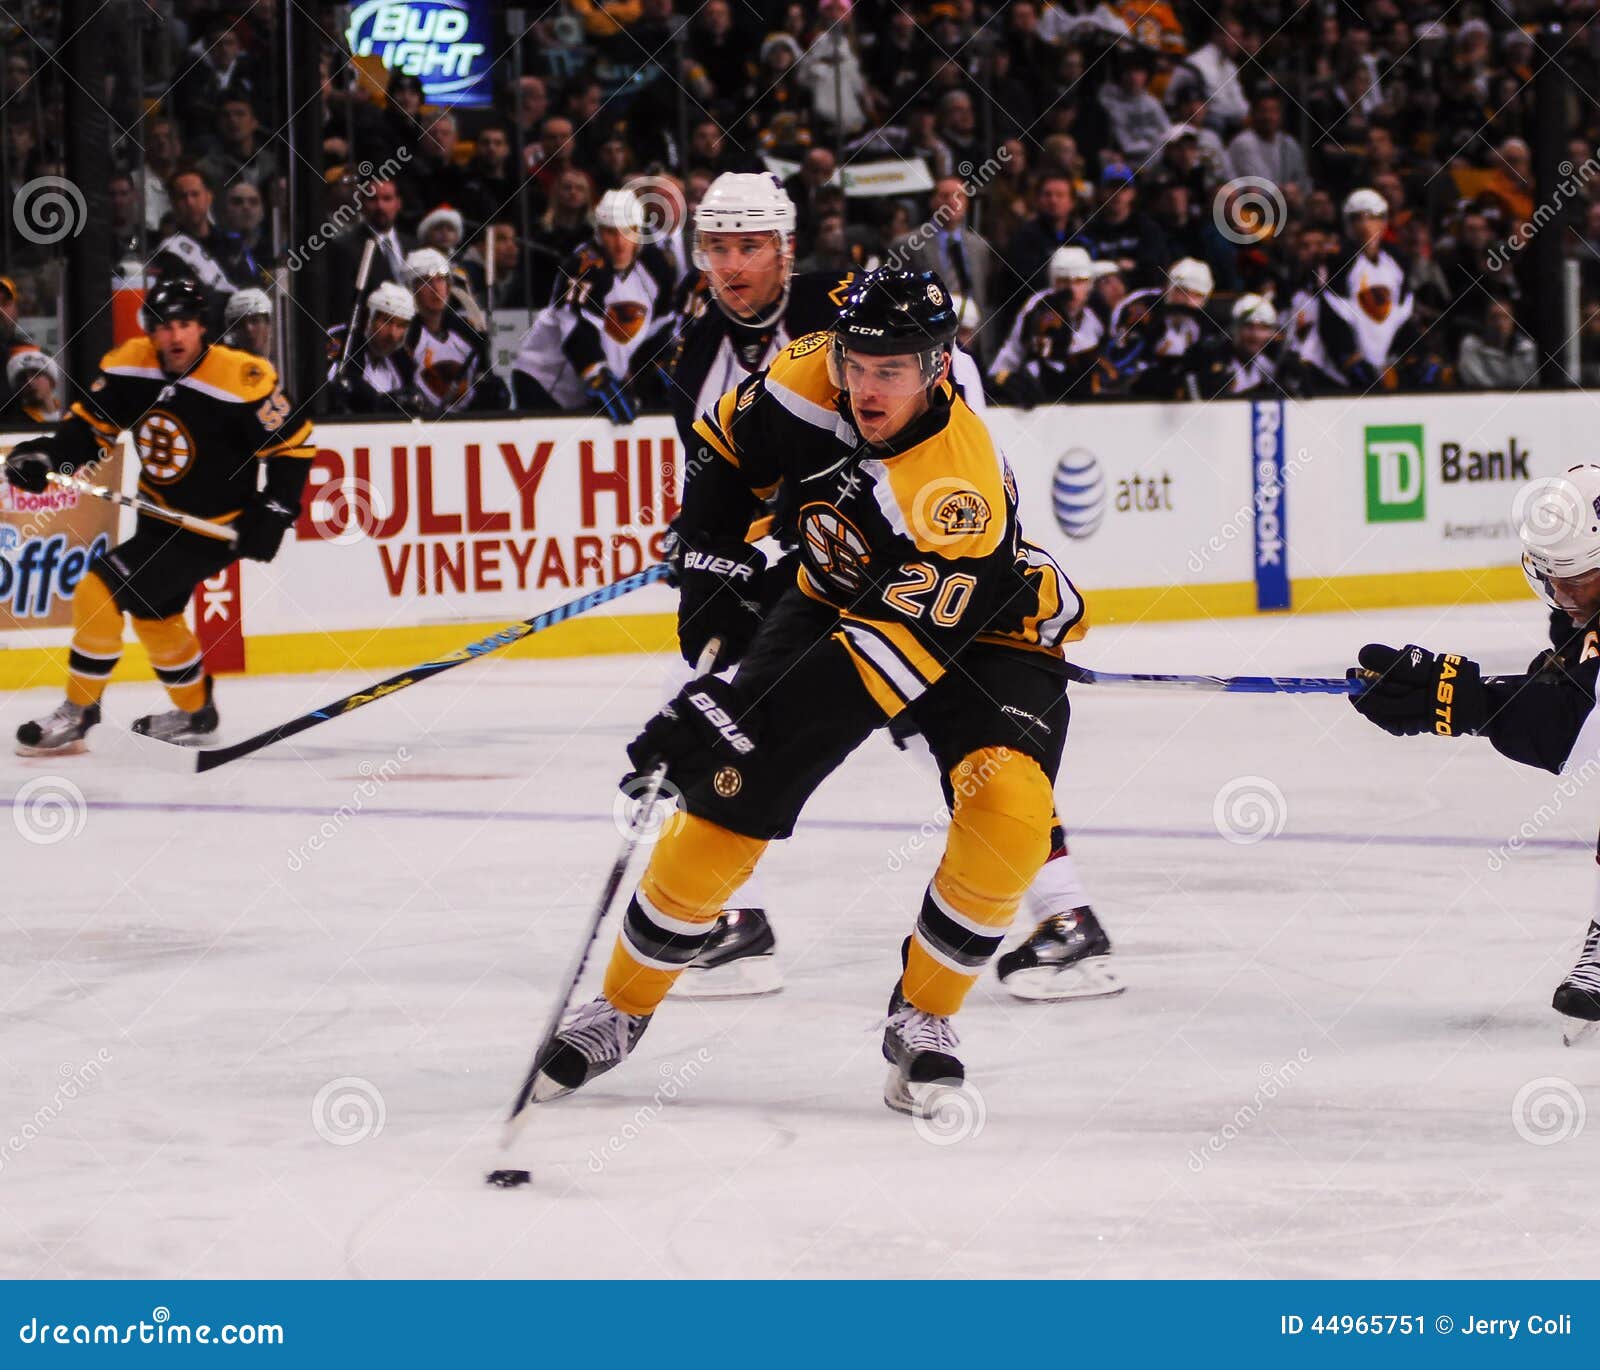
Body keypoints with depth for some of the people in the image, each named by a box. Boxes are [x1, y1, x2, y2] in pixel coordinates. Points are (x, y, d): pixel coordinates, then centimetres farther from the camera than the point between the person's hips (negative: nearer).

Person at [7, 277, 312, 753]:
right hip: (160, 514, 8)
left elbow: (293, 444, -16)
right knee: (153, 614, 24)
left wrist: (274, 512, -20)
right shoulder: (129, 366, -9)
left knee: (101, 593, -15)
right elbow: (92, 424, 2)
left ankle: (78, 712, 0)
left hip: (214, 529, -8)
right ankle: (194, 711, 47)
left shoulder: (240, 380, -25)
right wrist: (48, 455, -16)